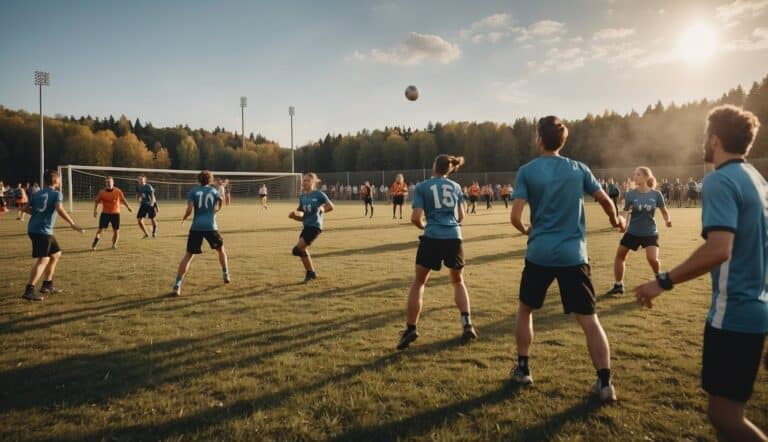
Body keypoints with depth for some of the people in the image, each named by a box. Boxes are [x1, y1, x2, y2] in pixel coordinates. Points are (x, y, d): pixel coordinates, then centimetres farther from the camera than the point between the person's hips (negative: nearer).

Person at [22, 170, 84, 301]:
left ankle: (47, 285, 24)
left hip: (34, 229, 9)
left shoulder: (38, 194, 17)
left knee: (56, 254, 20)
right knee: (43, 260, -12)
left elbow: (26, 208, 18)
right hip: (43, 231, -9)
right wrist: (73, 224, -23)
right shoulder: (56, 194, -5)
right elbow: (59, 209, -22)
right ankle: (29, 291, -19)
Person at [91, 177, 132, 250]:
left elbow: (123, 200, 7)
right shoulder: (102, 192, -1)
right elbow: (96, 201, 7)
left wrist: (128, 207, -3)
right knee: (100, 229, -4)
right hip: (105, 213, 0)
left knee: (116, 230, 2)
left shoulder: (118, 191, -1)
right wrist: (95, 210, -4)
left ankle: (114, 245, 18)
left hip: (115, 214, 1)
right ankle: (93, 245, 2)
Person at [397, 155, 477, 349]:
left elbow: (416, 218, -4)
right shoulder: (456, 186, 12)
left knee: (418, 282, 12)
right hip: (454, 238, 3)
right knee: (458, 281, 22)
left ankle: (411, 329, 7)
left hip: (432, 238, -3)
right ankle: (467, 324, 14)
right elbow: (461, 216, 14)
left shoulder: (422, 187, 3)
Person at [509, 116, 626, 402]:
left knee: (525, 310, 18)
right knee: (589, 319, 6)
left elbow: (515, 216, -10)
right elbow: (605, 200, 11)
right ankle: (605, 383, 5)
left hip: (539, 253, -1)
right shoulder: (579, 169, 4)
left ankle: (522, 369, 24)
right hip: (573, 254, 1)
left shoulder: (527, 171, -3)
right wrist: (616, 220, 31)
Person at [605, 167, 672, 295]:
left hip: (650, 232, -2)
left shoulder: (656, 194, -8)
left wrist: (667, 220, -16)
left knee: (652, 259, -17)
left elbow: (664, 211, 4)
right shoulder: (630, 194, -8)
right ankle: (618, 285, 20)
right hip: (633, 232, 2)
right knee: (620, 255, 6)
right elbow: (626, 212, -3)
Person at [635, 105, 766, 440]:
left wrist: (664, 282, -21)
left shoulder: (720, 181, -16)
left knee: (723, 413, 0)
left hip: (734, 311, -10)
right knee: (726, 407, 21)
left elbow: (719, 249, -29)